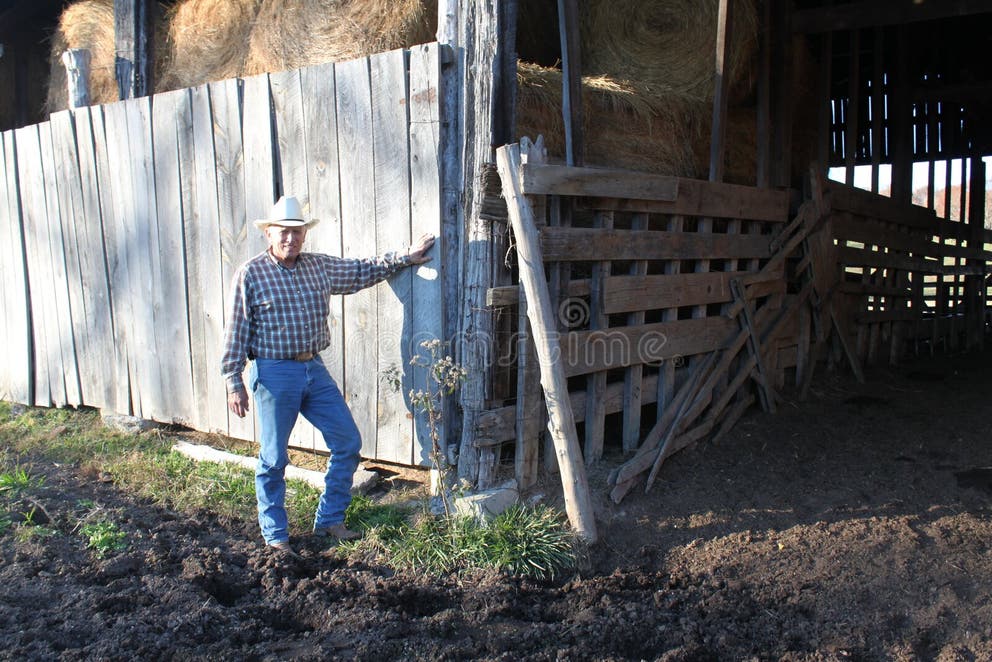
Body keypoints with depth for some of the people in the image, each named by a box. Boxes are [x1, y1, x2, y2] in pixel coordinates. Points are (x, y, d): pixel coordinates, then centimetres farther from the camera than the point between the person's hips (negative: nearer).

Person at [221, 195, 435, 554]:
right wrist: (234, 382, -7)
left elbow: (362, 271, 21)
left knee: (348, 441, 5)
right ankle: (275, 535, 21)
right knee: (274, 458, 4)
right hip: (274, 374, -5)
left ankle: (329, 520, 21)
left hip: (315, 369, 6)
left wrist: (404, 257, 15)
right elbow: (236, 333, -5)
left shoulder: (320, 266, 8)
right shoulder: (250, 274, -6)